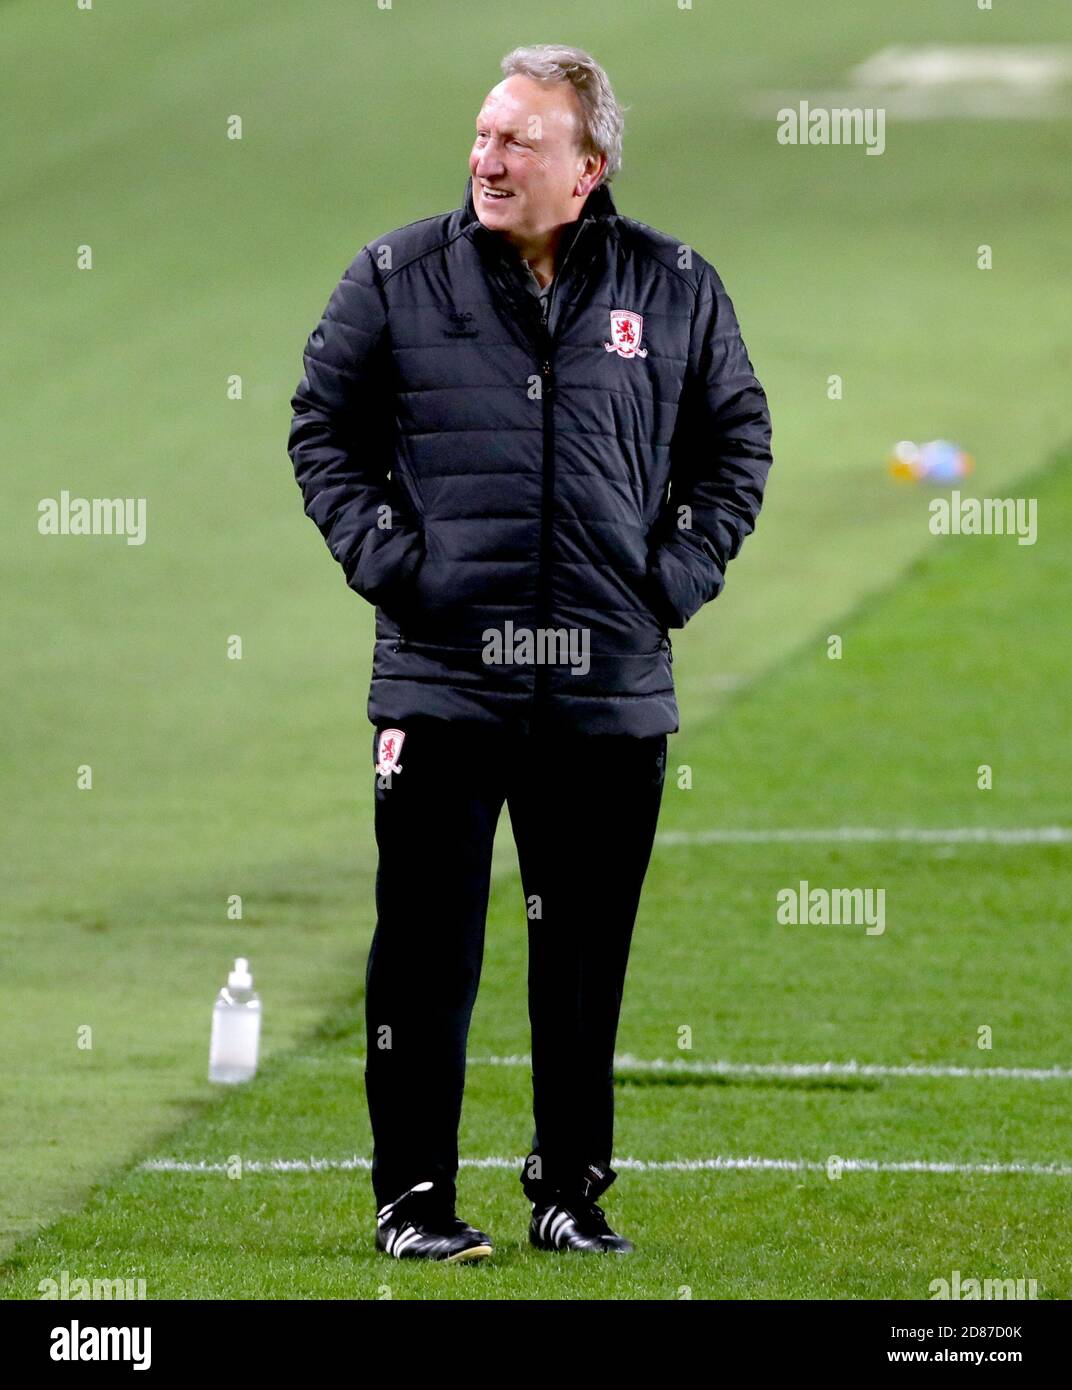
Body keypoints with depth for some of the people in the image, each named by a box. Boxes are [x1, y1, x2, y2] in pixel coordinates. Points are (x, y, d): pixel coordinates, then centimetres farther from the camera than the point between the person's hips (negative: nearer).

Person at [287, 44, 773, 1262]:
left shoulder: (674, 291, 5)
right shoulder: (397, 280, 1)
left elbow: (737, 443, 15)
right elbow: (323, 428, 9)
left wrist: (681, 572, 4)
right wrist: (380, 557, -2)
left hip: (612, 689, 1)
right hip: (440, 675, -1)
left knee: (587, 955, 7)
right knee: (427, 951, -2)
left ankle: (572, 1192, 18)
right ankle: (413, 1198, 5)